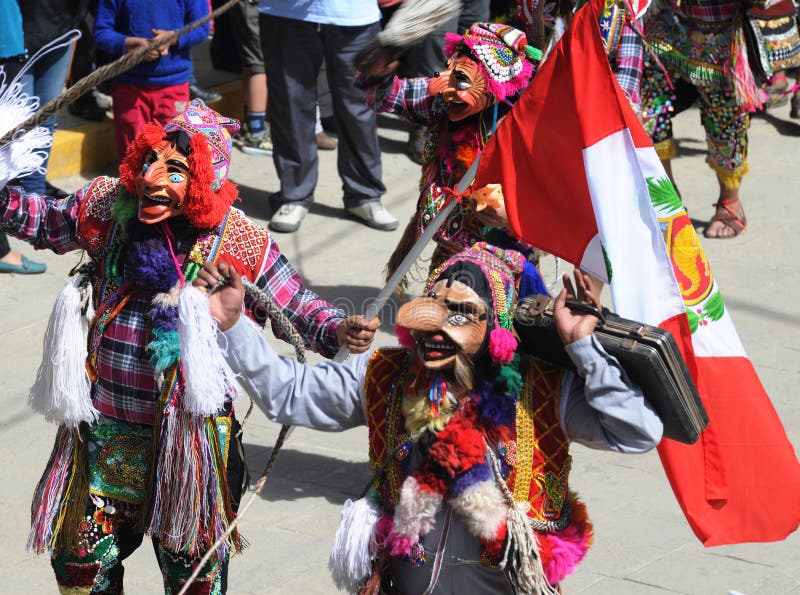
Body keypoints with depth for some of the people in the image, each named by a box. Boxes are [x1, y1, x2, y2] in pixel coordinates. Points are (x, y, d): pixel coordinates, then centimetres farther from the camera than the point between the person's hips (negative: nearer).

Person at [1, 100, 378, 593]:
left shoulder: (239, 244, -16)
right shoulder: (108, 208, -9)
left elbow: (296, 309, -5)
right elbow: (48, 222, 11)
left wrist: (338, 330, -25)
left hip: (190, 434, -3)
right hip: (103, 426, 3)